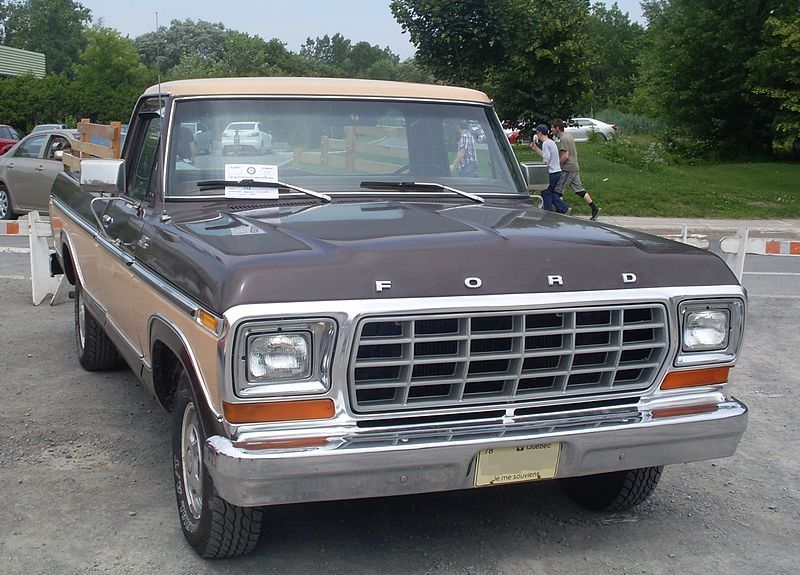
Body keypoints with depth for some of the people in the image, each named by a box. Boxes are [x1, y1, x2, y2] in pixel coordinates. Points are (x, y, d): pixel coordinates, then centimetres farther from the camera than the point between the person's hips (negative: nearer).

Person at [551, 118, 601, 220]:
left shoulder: (563, 139, -14)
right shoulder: (569, 136, 17)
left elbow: (565, 156, -21)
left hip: (567, 169, -10)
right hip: (575, 167, 10)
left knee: (557, 191, -3)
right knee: (579, 189, 9)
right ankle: (594, 208, 6)